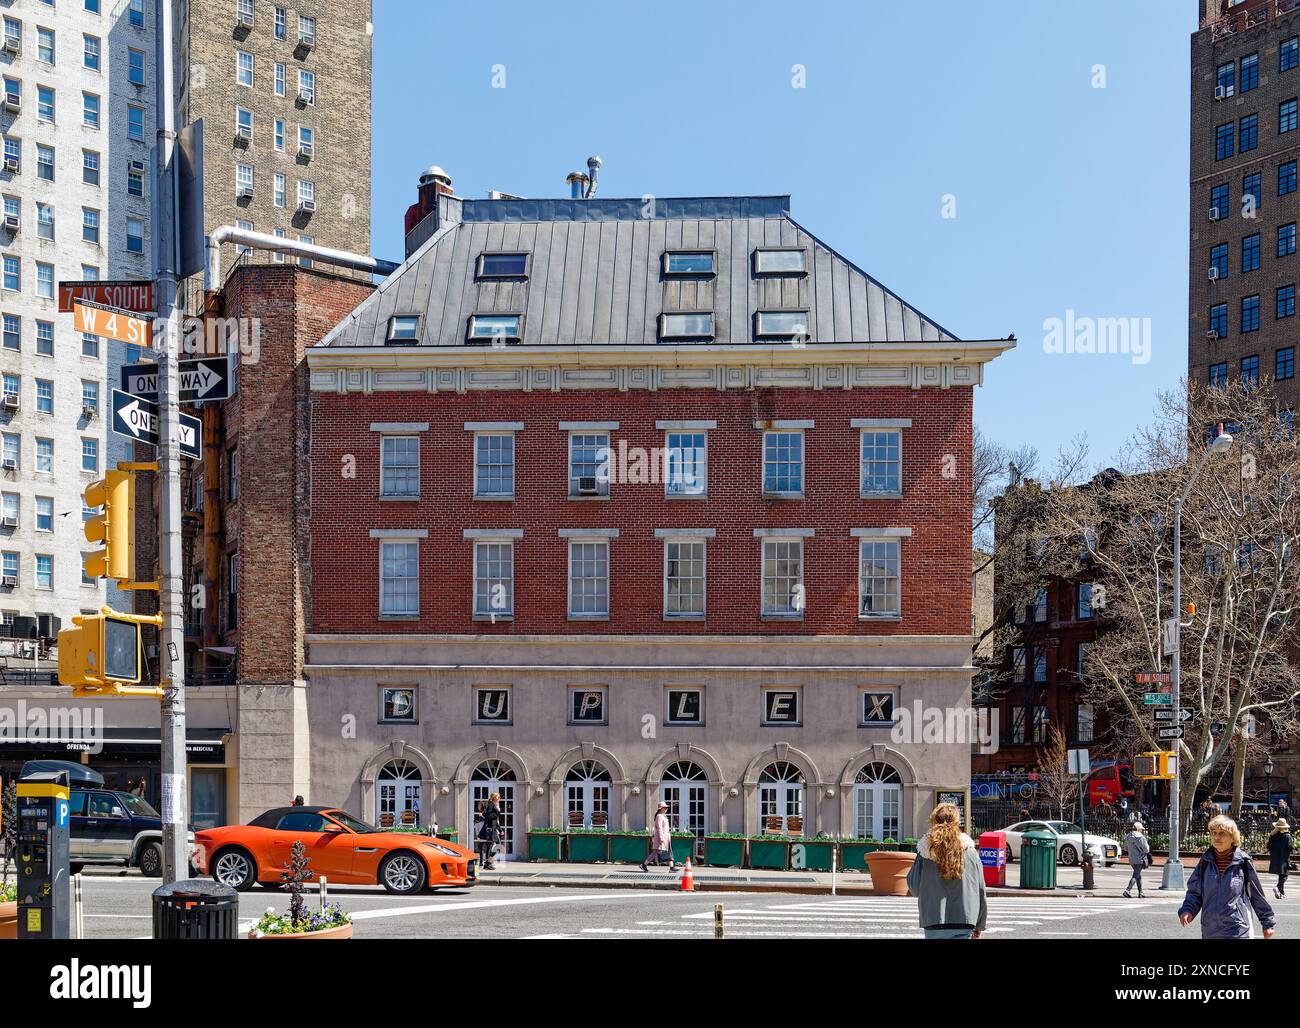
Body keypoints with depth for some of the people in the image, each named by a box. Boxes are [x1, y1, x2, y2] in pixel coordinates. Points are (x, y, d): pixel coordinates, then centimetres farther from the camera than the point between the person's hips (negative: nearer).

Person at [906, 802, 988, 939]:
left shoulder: (925, 852, -3)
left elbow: (914, 888, 1)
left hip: (933, 922, 0)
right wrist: (979, 925, 17)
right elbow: (981, 890, 5)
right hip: (964, 923, 0)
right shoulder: (970, 851, 0)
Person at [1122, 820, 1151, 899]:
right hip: (1139, 859, -7)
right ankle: (1127, 890, -17)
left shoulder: (1128, 837, 8)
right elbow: (1146, 849, -12)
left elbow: (1125, 848, 17)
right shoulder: (1140, 837, -15)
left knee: (1139, 875, 19)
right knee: (1136, 876, -5)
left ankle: (1140, 892, 23)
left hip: (1131, 859, 7)